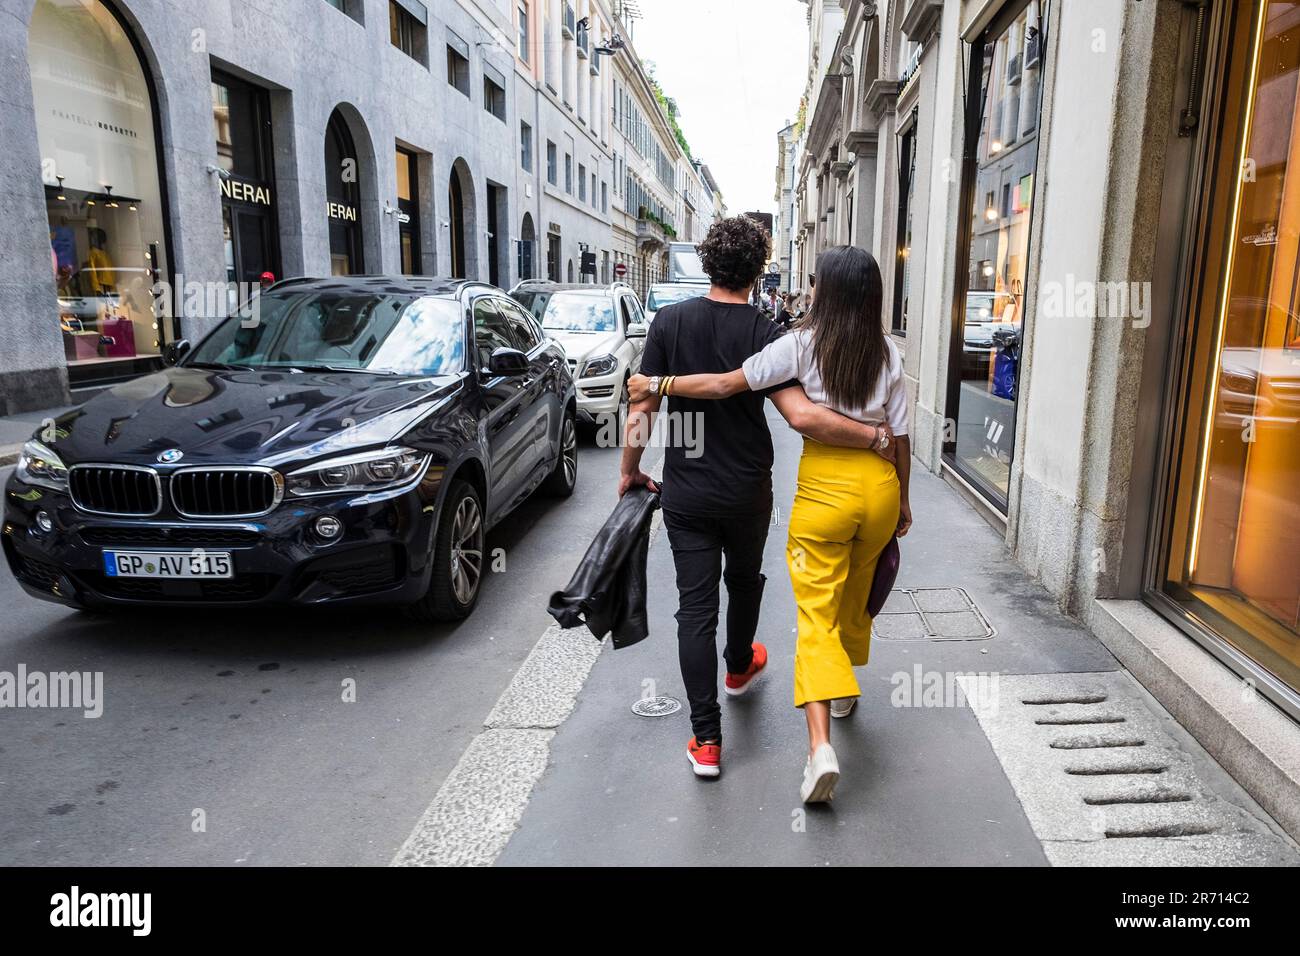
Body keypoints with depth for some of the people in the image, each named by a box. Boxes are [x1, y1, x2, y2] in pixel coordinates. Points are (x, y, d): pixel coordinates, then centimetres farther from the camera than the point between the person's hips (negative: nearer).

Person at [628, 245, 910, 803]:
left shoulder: (804, 344, -8)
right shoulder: (887, 353, 2)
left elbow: (726, 385, -13)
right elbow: (899, 434, 5)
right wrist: (903, 500, 16)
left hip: (824, 486, -4)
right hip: (879, 484, 4)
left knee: (817, 612, -2)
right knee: (856, 595, 24)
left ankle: (820, 745, -13)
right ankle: (845, 686, 46)